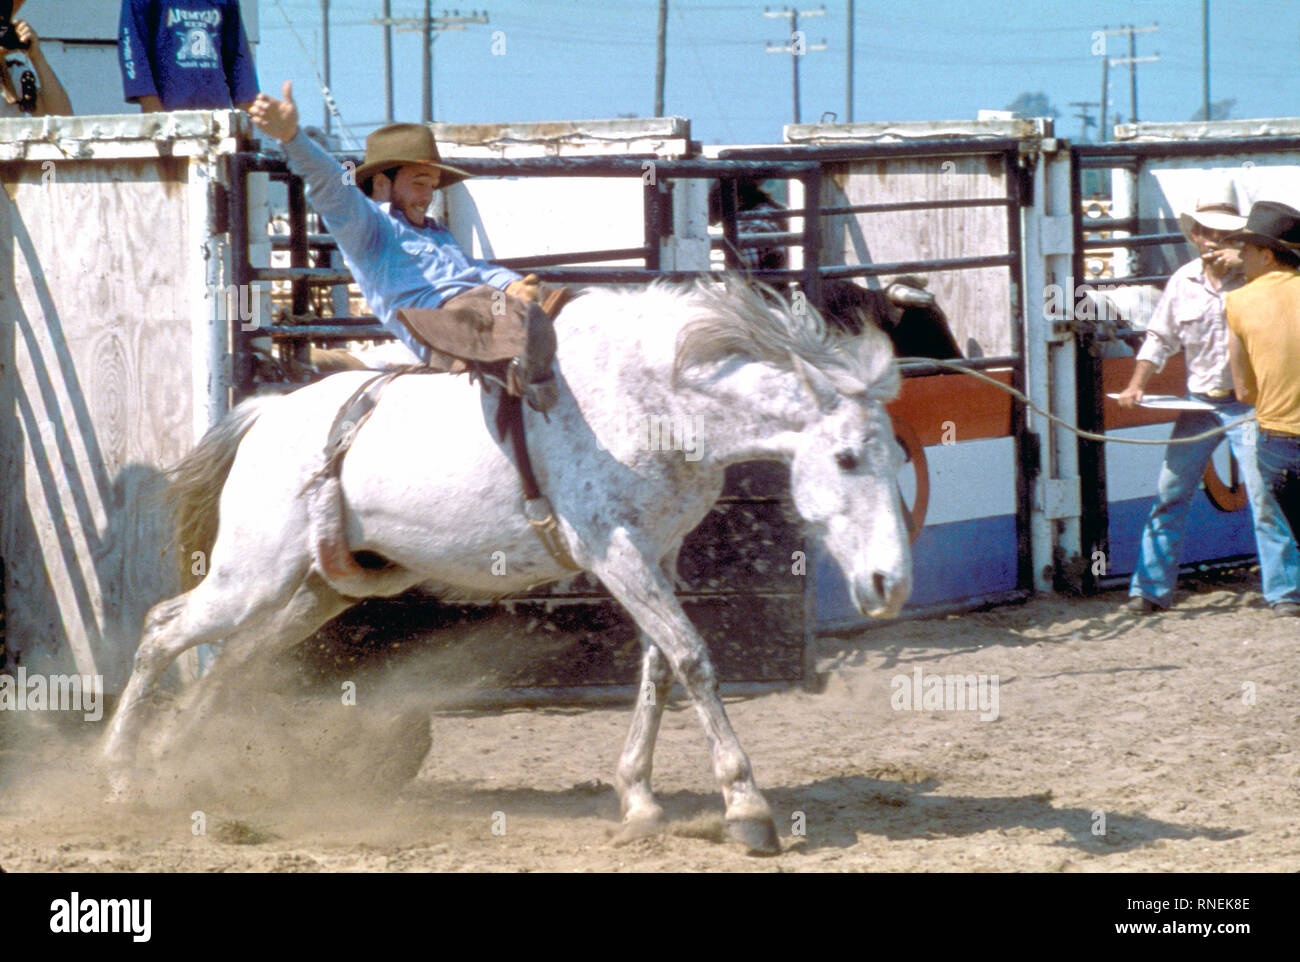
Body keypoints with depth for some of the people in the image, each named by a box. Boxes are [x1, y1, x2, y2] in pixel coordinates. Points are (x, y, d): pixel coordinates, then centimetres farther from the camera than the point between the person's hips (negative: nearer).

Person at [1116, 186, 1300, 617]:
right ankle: (1152, 589, 12)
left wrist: (1243, 261, -22)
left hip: (1247, 403, -4)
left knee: (1265, 496, -10)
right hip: (1199, 404, 4)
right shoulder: (1183, 282, 7)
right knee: (1170, 493, 3)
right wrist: (1136, 385, 3)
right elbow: (1160, 338, 15)